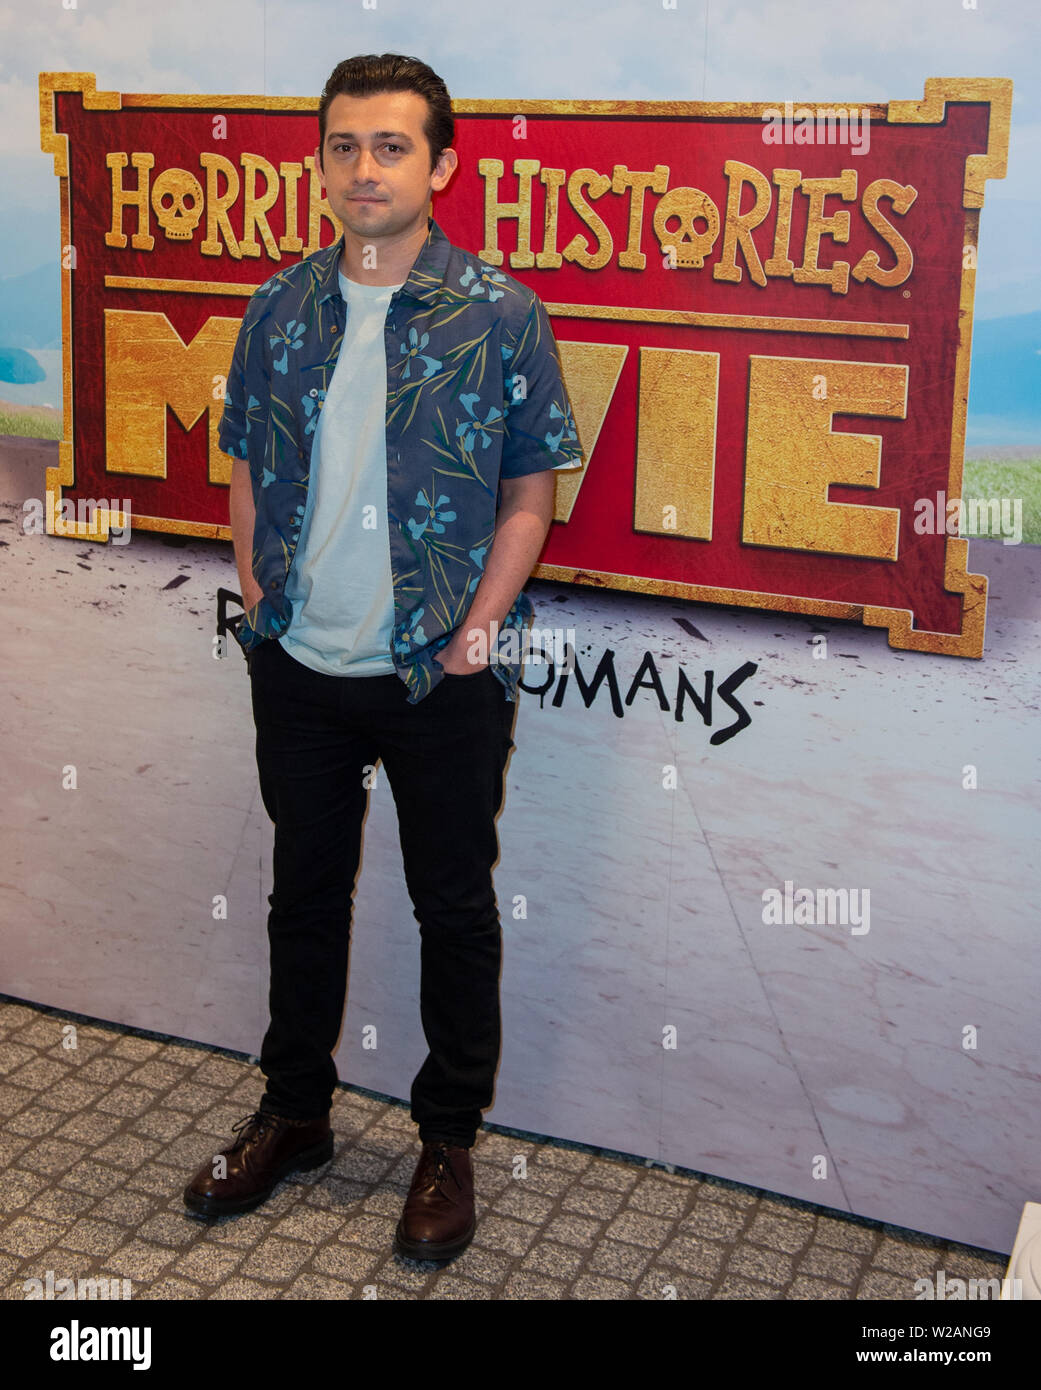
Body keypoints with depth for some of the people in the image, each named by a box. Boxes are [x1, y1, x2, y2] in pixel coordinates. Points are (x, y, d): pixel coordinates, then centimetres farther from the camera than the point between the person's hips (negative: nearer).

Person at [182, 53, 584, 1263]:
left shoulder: (500, 313, -7)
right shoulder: (280, 308, 4)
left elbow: (530, 495, -6)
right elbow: (249, 473, 11)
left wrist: (472, 641, -11)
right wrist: (259, 605, 2)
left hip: (440, 679, -3)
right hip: (299, 672, 4)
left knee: (454, 908, 9)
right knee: (305, 891, 17)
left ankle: (448, 1142, 26)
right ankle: (293, 1114, 35)